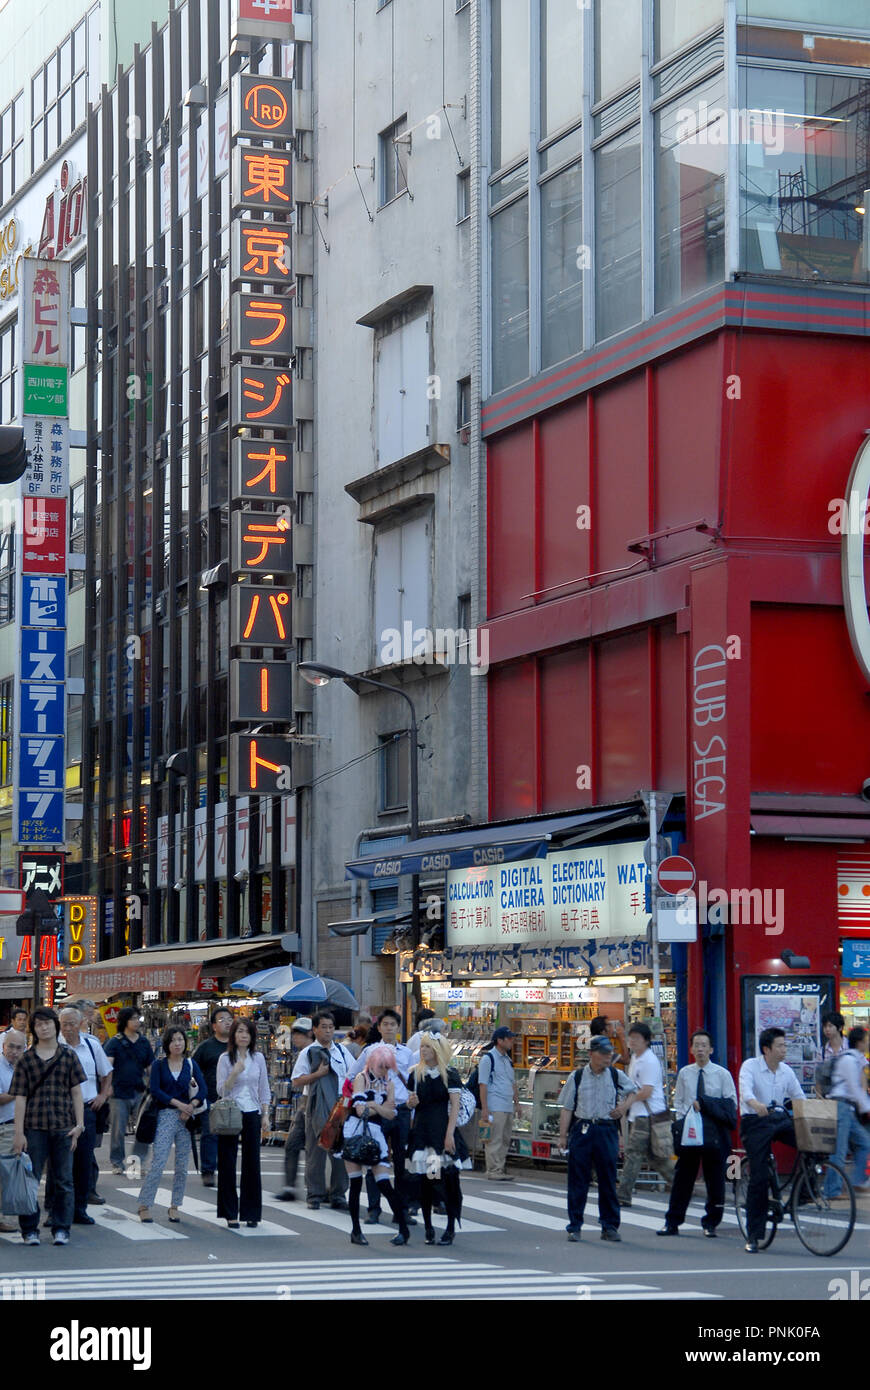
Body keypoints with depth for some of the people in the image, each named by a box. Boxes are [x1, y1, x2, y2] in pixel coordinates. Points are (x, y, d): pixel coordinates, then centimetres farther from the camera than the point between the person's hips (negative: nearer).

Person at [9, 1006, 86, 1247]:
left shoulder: (68, 1056, 6)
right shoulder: (26, 1059, 3)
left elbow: (76, 1093, 7)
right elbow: (20, 1098, 1)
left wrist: (79, 1125, 0)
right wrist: (19, 1132, -4)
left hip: (64, 1127, 1)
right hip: (34, 1127, -1)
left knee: (64, 1180, 4)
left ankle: (61, 1229, 12)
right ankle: (29, 1229, 10)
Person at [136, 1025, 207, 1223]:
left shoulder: (190, 1064, 9)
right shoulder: (158, 1065, 3)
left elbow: (203, 1090, 2)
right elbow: (155, 1090, -7)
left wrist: (191, 1106, -14)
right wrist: (178, 1103, -14)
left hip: (186, 1118, 3)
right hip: (165, 1116, -3)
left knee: (182, 1166, 3)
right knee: (158, 1162, -11)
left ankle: (175, 1207, 13)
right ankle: (144, 1205, -5)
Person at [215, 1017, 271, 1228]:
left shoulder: (258, 1058, 8)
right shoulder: (225, 1058, -2)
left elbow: (264, 1090, 12)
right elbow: (221, 1090, -8)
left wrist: (265, 1116, 6)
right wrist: (235, 1073, -22)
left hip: (252, 1114, 3)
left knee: (252, 1163, 3)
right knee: (227, 1163, -1)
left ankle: (250, 1212, 10)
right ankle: (230, 1213, 5)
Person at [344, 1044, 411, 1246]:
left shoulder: (389, 1083, 13)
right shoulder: (361, 1078, 1)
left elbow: (391, 1114, 4)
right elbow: (360, 1109, -10)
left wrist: (372, 1106, -9)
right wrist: (382, 1106, 1)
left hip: (375, 1134, 2)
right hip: (355, 1132, -2)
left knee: (384, 1183, -5)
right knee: (355, 1183, 1)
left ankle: (404, 1229, -1)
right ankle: (356, 1231, 9)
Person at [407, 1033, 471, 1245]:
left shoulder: (450, 1074, -1)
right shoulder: (416, 1074, 9)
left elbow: (455, 1106, -5)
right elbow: (410, 1103, 18)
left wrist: (450, 1134, -13)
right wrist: (411, 1102, -7)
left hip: (443, 1130, -3)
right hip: (422, 1131, 3)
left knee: (449, 1178, -5)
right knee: (425, 1180, 3)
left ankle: (451, 1228, 2)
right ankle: (428, 1227, 11)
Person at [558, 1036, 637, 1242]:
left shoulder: (616, 1076, 7)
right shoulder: (577, 1077, 1)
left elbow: (633, 1091, 23)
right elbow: (566, 1108, 3)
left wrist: (624, 1106, 4)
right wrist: (563, 1134, -2)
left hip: (607, 1130, 1)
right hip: (582, 1130, -1)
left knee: (608, 1180, 4)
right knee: (578, 1180, 1)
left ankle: (610, 1226, 12)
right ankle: (574, 1226, 8)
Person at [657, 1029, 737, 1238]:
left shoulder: (722, 1074, 0)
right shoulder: (684, 1074, 8)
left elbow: (731, 1104, -2)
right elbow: (678, 1101, 14)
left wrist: (704, 1103, -13)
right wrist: (683, 1119, -4)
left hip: (714, 1134, -1)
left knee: (715, 1180, 3)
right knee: (683, 1179, 2)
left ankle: (710, 1224, 14)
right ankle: (672, 1223, 6)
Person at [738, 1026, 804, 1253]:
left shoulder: (786, 1071, 9)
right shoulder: (750, 1066, -7)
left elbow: (799, 1098, 10)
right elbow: (745, 1089, -26)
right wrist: (755, 1104, -47)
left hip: (781, 1119, 5)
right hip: (755, 1122, -4)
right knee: (759, 1177, -9)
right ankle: (753, 1236, -2)